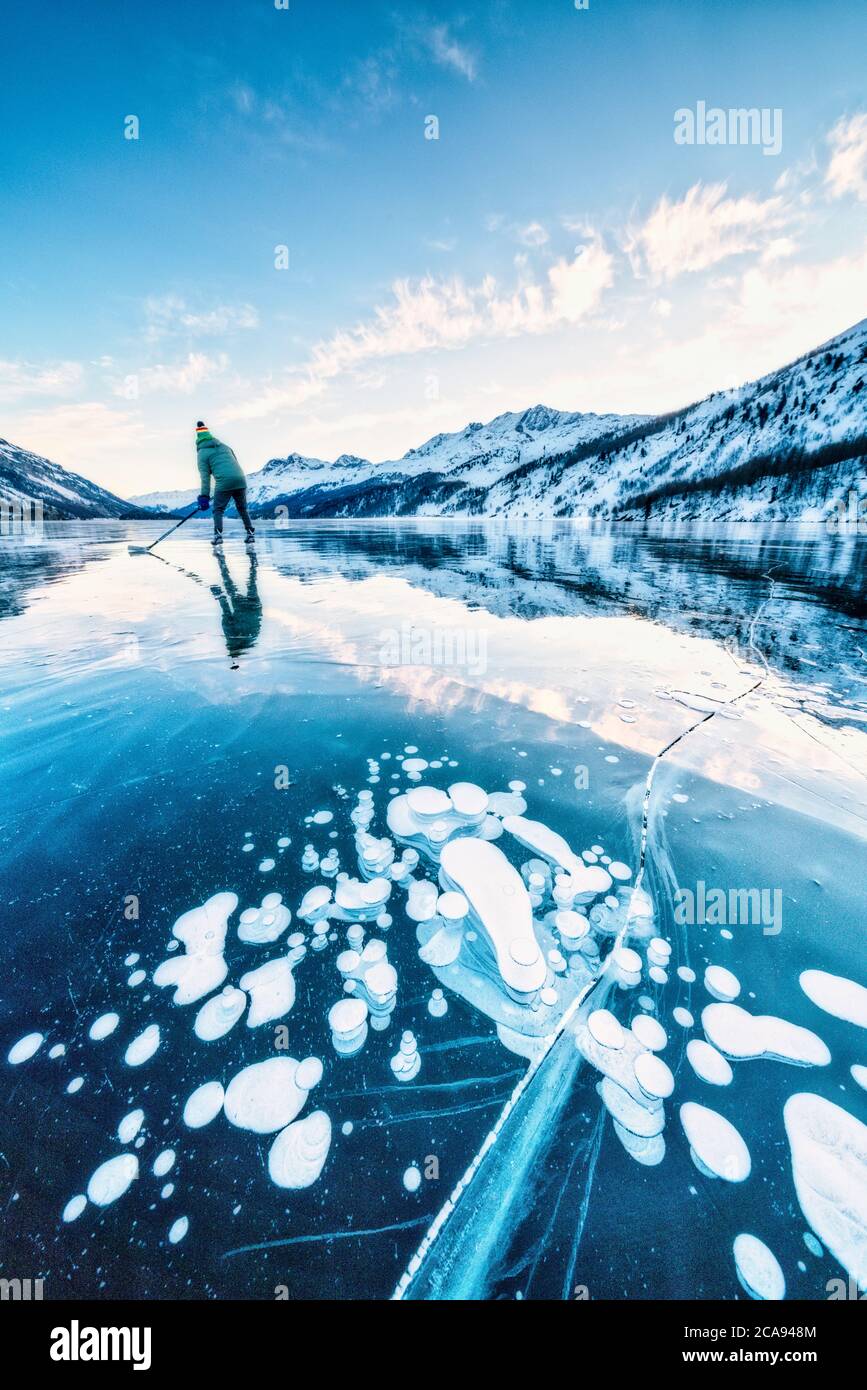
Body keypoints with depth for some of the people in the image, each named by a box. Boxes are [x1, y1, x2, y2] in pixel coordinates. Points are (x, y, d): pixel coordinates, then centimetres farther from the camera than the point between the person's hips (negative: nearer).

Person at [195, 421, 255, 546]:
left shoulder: (202, 453, 8)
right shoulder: (224, 446, 24)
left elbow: (205, 476, -1)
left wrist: (204, 496, -2)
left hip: (224, 482, -4)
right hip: (240, 479, 4)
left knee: (218, 510, 8)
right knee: (242, 508, 17)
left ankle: (218, 535, -5)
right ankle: (251, 534, 15)